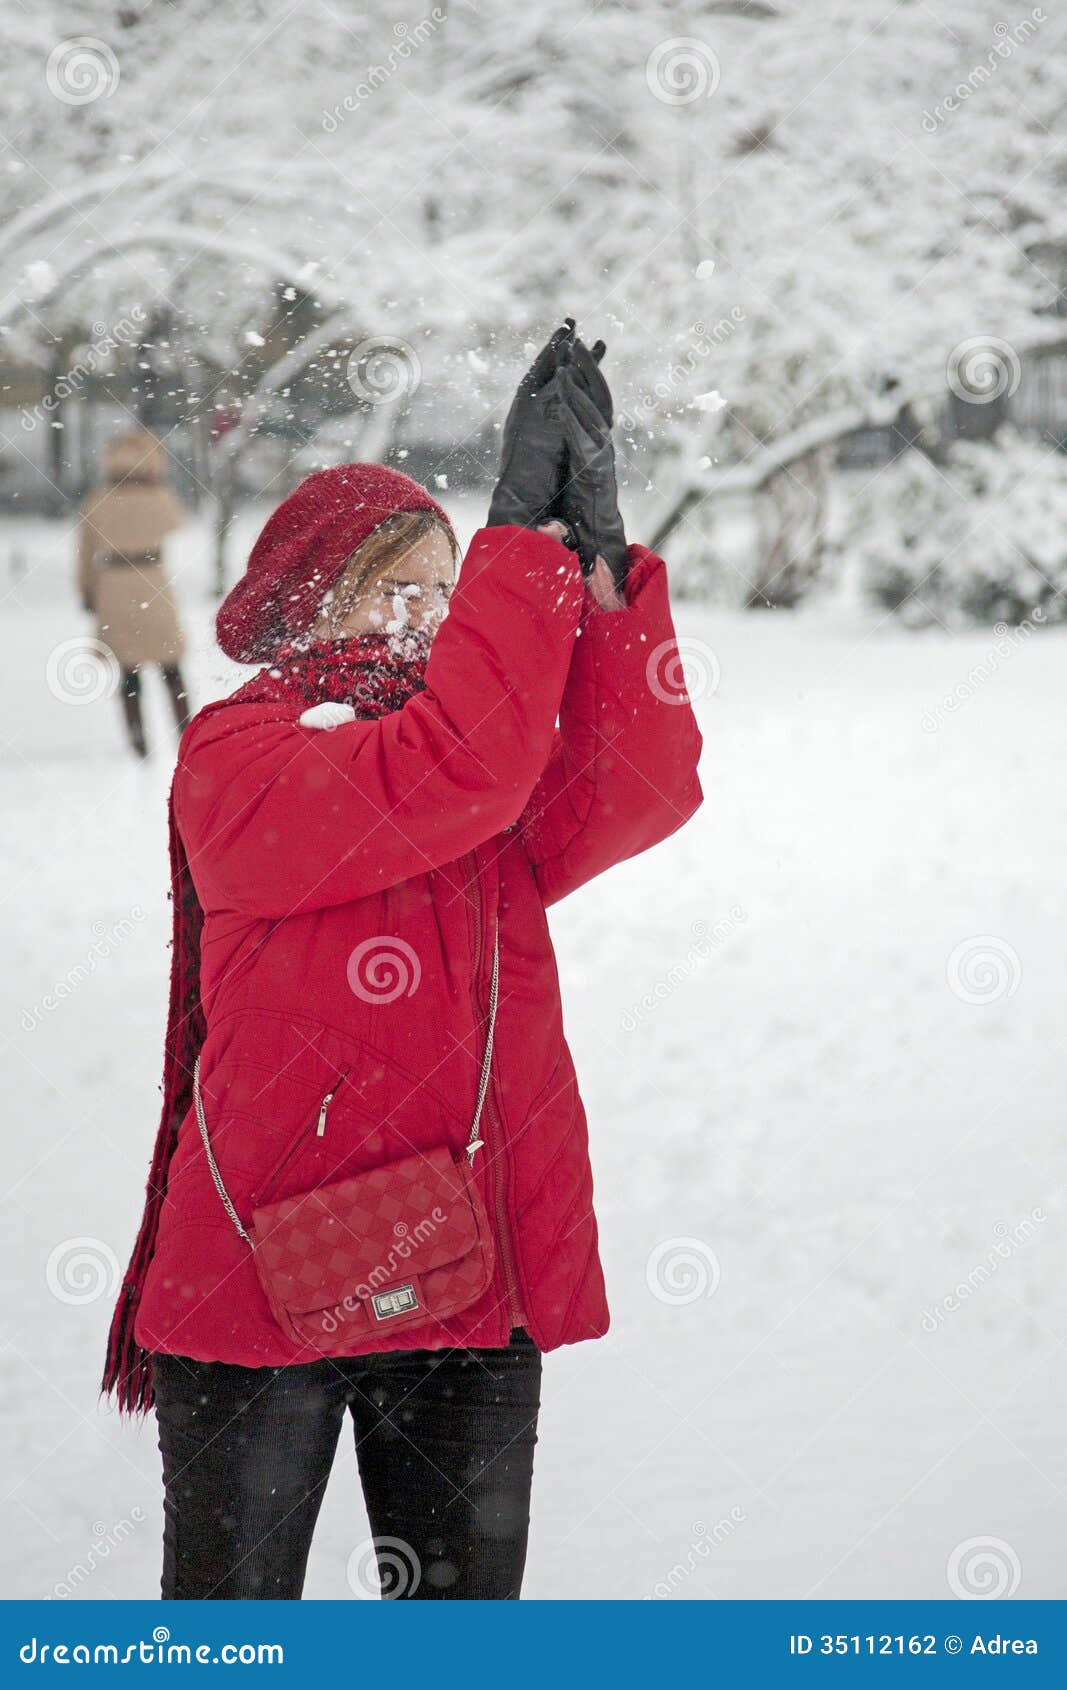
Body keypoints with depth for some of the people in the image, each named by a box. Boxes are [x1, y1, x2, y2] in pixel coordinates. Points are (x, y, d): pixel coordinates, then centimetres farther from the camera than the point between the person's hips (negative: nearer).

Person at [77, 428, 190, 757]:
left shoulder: (95, 503, -1)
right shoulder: (160, 498, -7)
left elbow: (85, 554, 5)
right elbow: (177, 523, 14)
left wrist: (87, 595, 13)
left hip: (113, 591, 1)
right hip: (151, 587, -1)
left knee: (128, 669, 8)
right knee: (170, 667, 12)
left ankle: (137, 737, 5)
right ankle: (185, 730, 12)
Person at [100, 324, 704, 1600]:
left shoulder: (496, 759, 12)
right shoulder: (238, 756, -7)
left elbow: (635, 791, -8)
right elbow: (441, 780, -24)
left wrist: (598, 557, -17)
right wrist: (526, 533, -23)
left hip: (469, 1285, 6)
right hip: (265, 1279, -5)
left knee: (464, 1598, 15)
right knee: (232, 1597, 8)